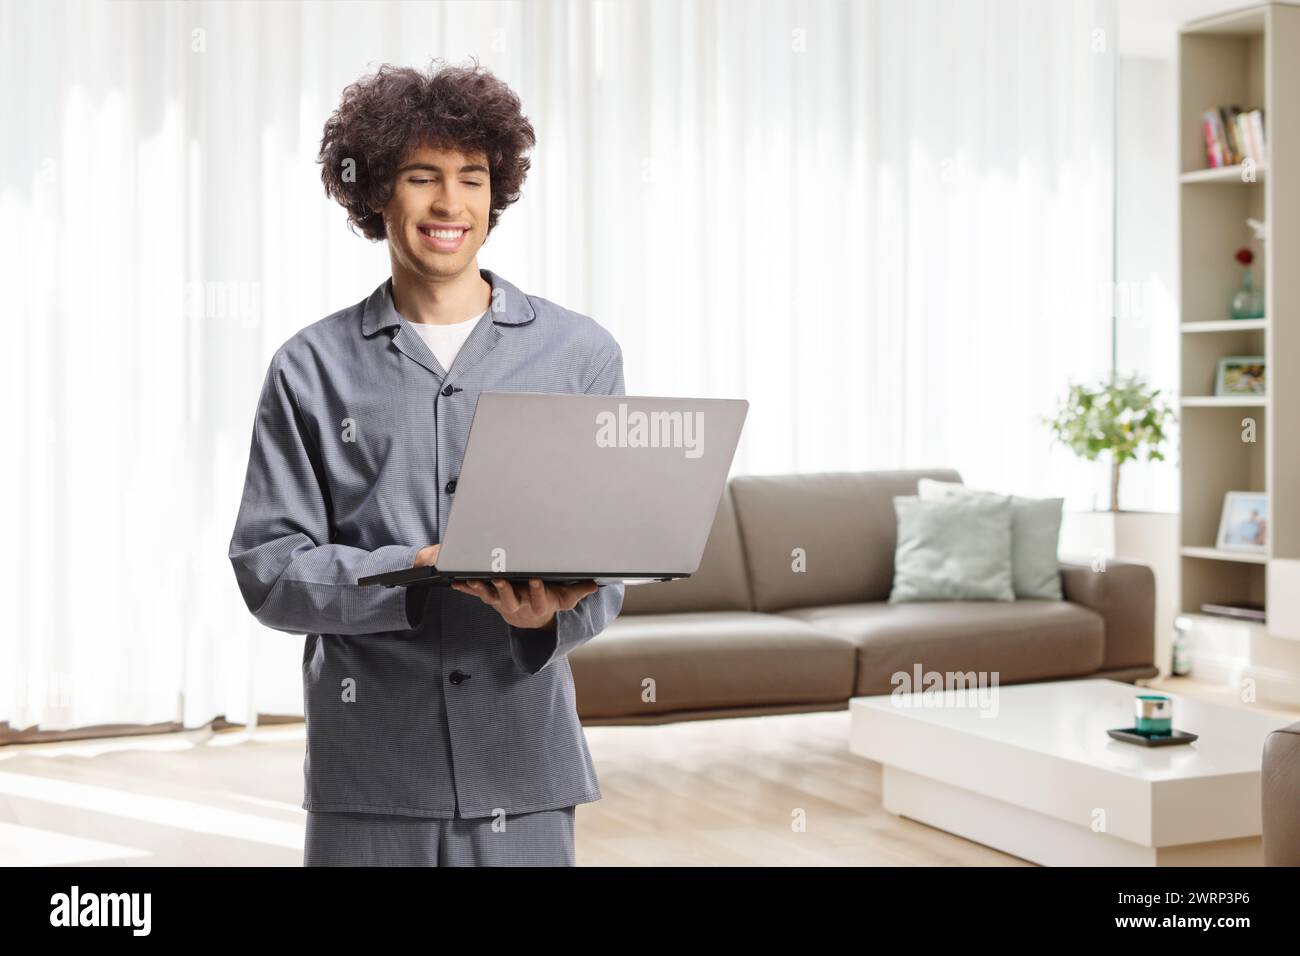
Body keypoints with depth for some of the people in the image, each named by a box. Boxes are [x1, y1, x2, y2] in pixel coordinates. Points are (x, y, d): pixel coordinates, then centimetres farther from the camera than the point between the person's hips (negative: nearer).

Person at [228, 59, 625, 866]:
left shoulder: (580, 354, 5)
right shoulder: (311, 370, 4)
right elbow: (267, 568, -2)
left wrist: (549, 612, -18)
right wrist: (418, 572, -18)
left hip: (521, 757, 1)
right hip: (367, 768, 0)